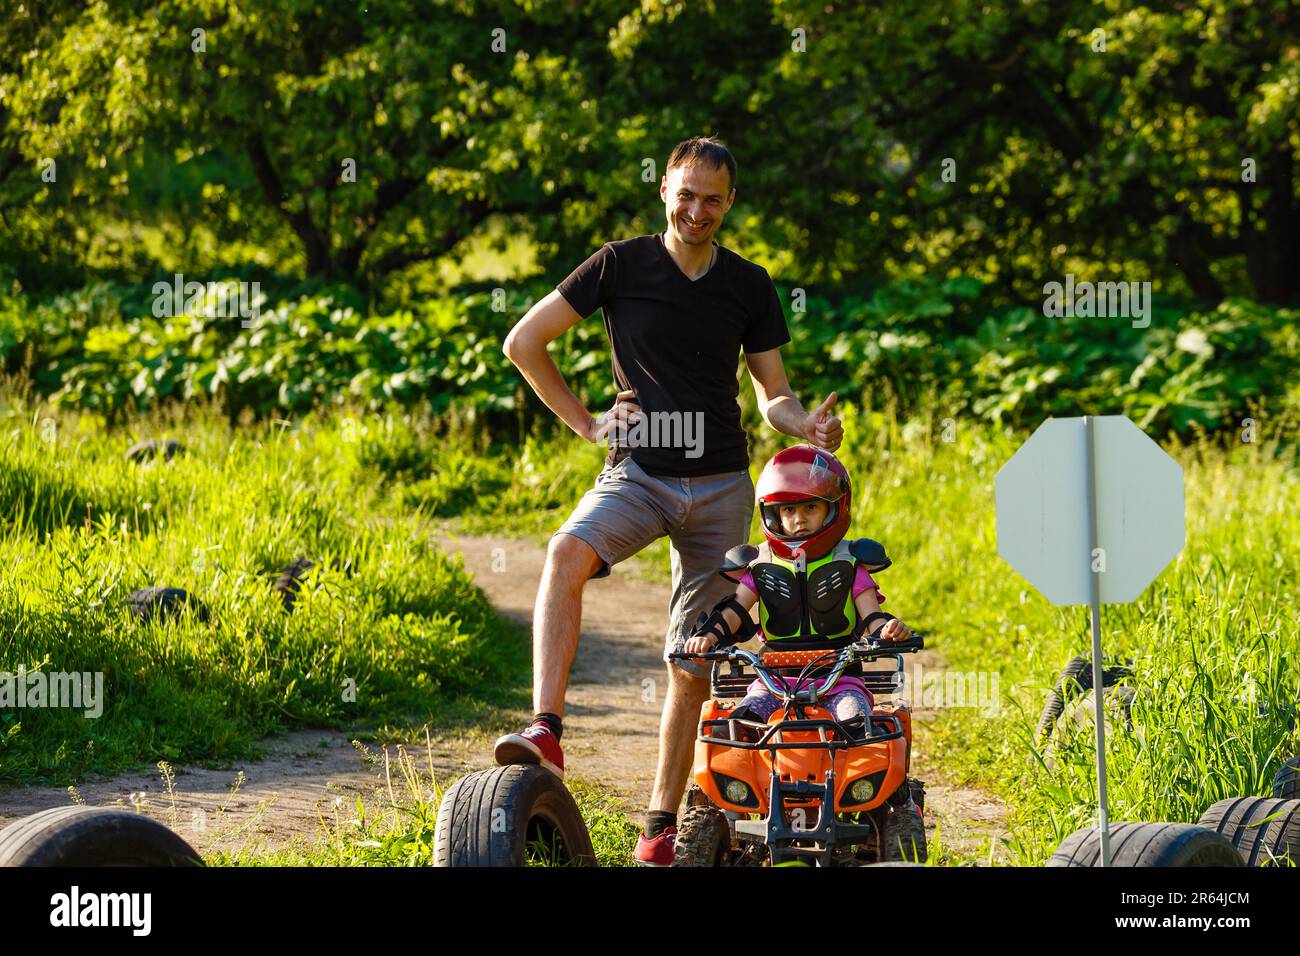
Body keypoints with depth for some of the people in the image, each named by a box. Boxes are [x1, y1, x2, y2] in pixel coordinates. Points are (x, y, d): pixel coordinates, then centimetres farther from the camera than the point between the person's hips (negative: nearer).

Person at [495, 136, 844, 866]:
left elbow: (773, 394, 12)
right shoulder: (621, 265, -1)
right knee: (568, 554, -34)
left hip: (721, 484, 2)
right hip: (638, 473, -2)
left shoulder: (749, 285, 6)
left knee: (694, 664, 2)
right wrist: (586, 422, 0)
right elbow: (524, 342, 4)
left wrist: (806, 422, -11)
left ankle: (663, 821, 14)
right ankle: (546, 733, -41)